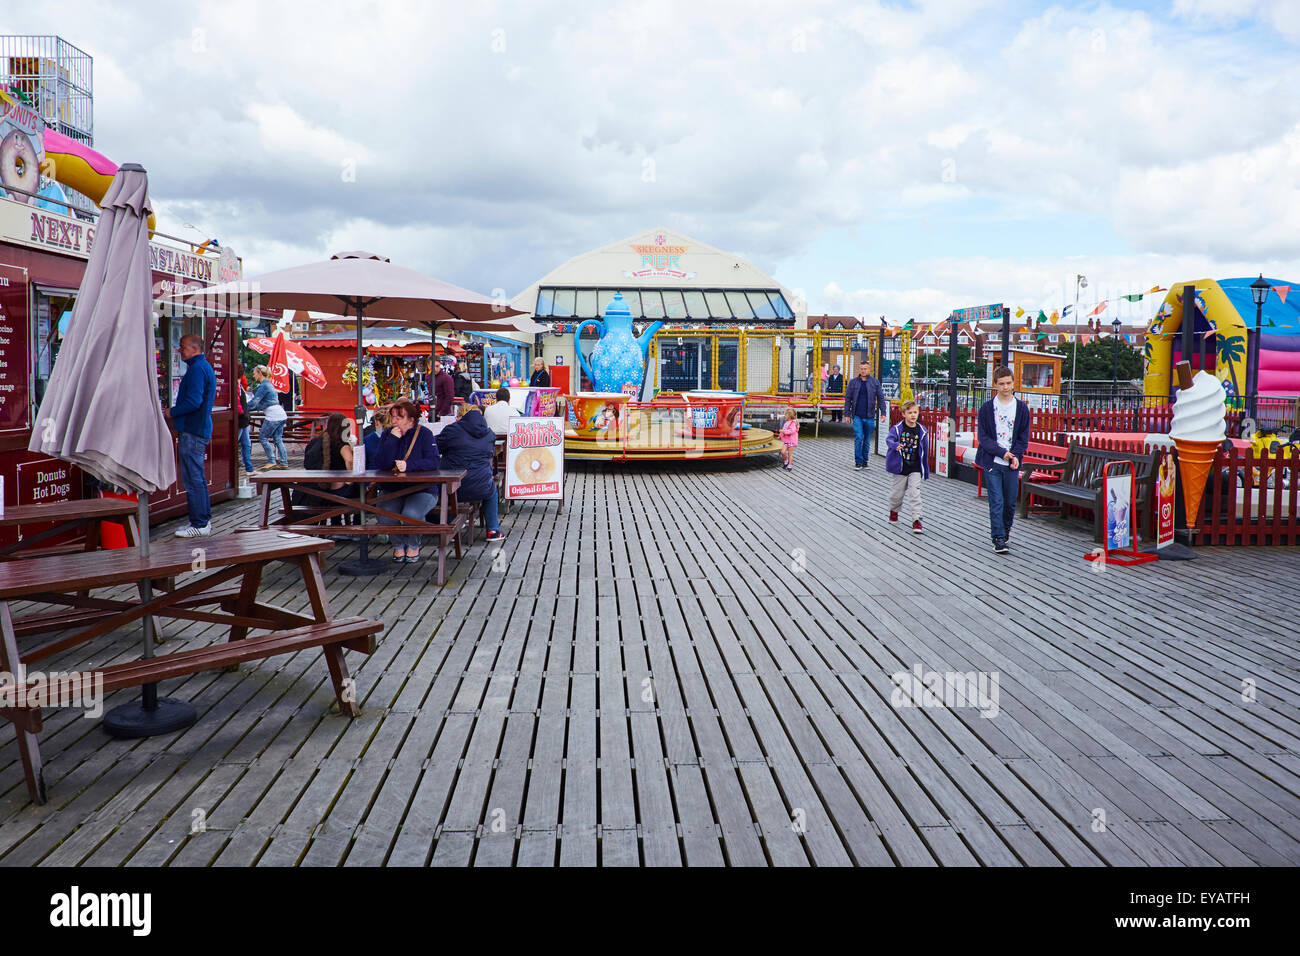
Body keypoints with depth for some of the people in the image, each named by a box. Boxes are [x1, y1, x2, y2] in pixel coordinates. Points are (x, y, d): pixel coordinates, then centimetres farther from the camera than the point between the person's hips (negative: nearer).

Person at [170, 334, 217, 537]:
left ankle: (199, 525, -6)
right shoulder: (205, 367, 18)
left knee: (192, 479, -8)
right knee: (199, 478, 15)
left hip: (192, 432, -11)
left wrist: (172, 412, -8)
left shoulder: (197, 369, -14)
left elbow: (193, 402, -23)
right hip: (201, 429, 11)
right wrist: (177, 414, 18)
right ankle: (205, 520, 20)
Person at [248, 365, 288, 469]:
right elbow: (261, 404, 26)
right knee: (277, 439, 10)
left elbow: (254, 401, -12)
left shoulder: (263, 386, -8)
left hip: (273, 416, -9)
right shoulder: (268, 384, 21)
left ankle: (272, 461, -3)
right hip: (281, 415, 9)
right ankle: (283, 462, 8)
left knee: (263, 437, -1)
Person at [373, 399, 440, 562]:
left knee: (412, 514, -33)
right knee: (385, 515, -27)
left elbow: (433, 462, -14)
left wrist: (408, 465, -27)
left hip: (422, 489, -3)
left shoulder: (424, 434, -2)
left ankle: (414, 546, 0)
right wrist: (393, 440, -13)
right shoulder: (387, 435, 7)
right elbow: (380, 465, -7)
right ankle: (398, 544, 4)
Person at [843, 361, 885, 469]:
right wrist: (847, 413, 3)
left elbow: (881, 398, 7)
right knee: (858, 437, -11)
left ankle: (865, 461, 19)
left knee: (867, 440, 8)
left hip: (869, 416, 1)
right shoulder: (853, 382, 5)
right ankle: (858, 462, -5)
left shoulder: (875, 382, 5)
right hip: (857, 416, -1)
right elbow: (848, 398, 8)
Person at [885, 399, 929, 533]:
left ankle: (916, 519, -4)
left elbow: (925, 451, 8)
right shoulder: (897, 428, -5)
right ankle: (894, 510, 40)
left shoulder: (922, 431, 1)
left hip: (915, 469, 1)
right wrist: (895, 445, -45)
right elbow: (889, 439, -21)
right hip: (900, 467, 0)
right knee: (897, 492, 13)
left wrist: (926, 470, 12)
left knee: (914, 494, -8)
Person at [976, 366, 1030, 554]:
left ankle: (1005, 528, 33)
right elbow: (983, 437, -3)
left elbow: (1024, 437, 7)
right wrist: (1002, 452, -13)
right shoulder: (987, 408, 0)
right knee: (996, 502, -6)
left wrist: (1015, 455, -9)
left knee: (1011, 502, 8)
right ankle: (998, 538, -2)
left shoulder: (1022, 408, 6)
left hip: (1012, 463, 2)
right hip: (992, 462, -2)